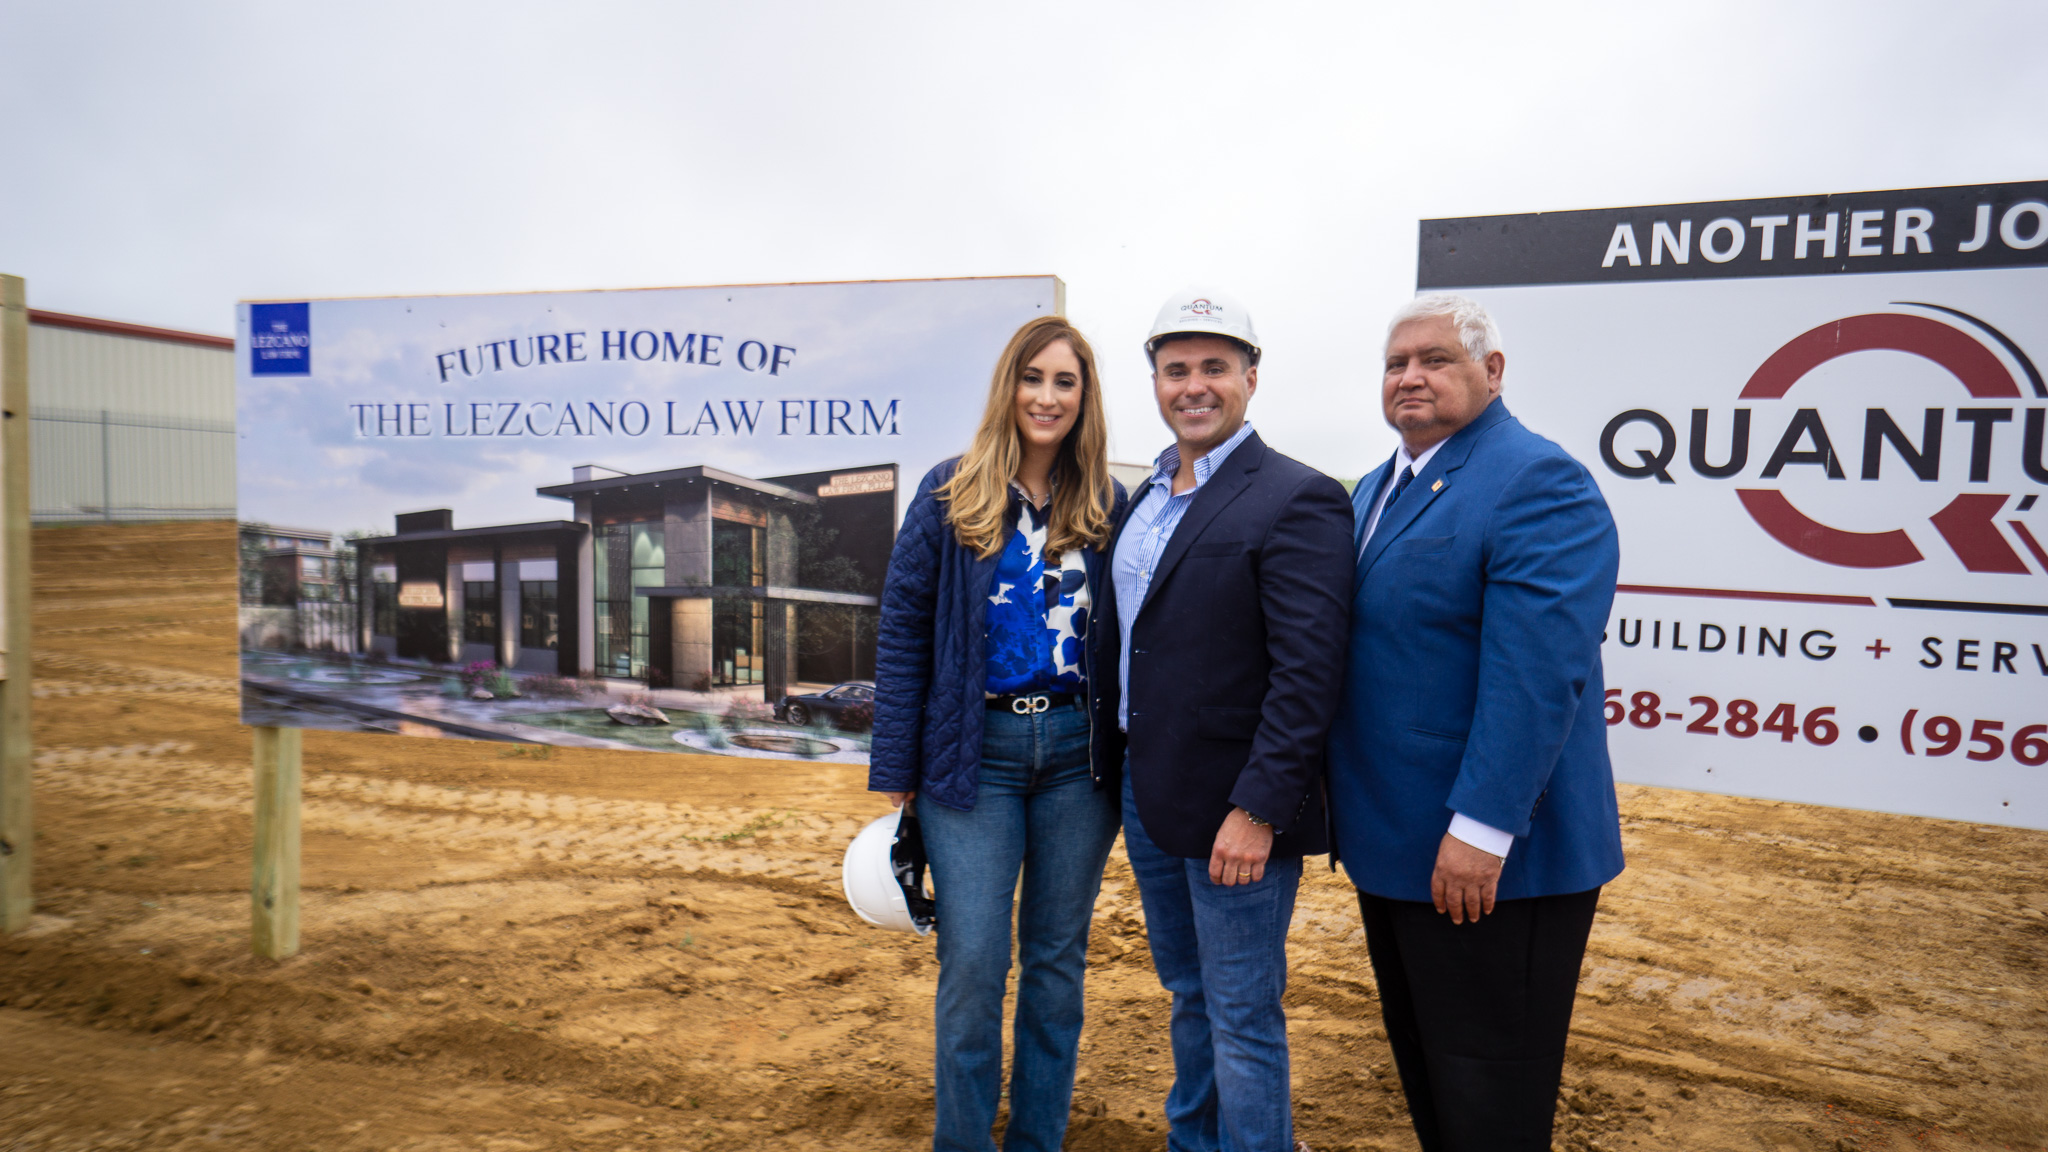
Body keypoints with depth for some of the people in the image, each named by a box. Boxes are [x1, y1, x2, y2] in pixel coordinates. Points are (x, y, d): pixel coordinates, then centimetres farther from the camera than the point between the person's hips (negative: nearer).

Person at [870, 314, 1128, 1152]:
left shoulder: (1107, 506, 4)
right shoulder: (950, 495, -1)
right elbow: (902, 634, -2)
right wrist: (893, 776, -6)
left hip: (1078, 753, 2)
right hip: (976, 753, -2)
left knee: (1057, 958, 12)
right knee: (972, 964, 0)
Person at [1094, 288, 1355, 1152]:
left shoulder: (1298, 500, -15)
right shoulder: (1144, 499, 10)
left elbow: (1307, 673, -20)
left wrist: (1257, 808, -23)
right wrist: (1114, 750, 11)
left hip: (1233, 811, -8)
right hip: (1147, 792, 8)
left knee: (1242, 1016, 5)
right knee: (1188, 993, 23)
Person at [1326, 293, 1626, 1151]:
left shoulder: (1538, 484, -16)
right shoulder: (1376, 489, 13)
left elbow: (1535, 672, -24)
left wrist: (1482, 827, -26)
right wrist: (1350, 810, 17)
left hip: (1488, 855, -8)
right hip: (1391, 846, 9)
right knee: (1419, 1062, 22)